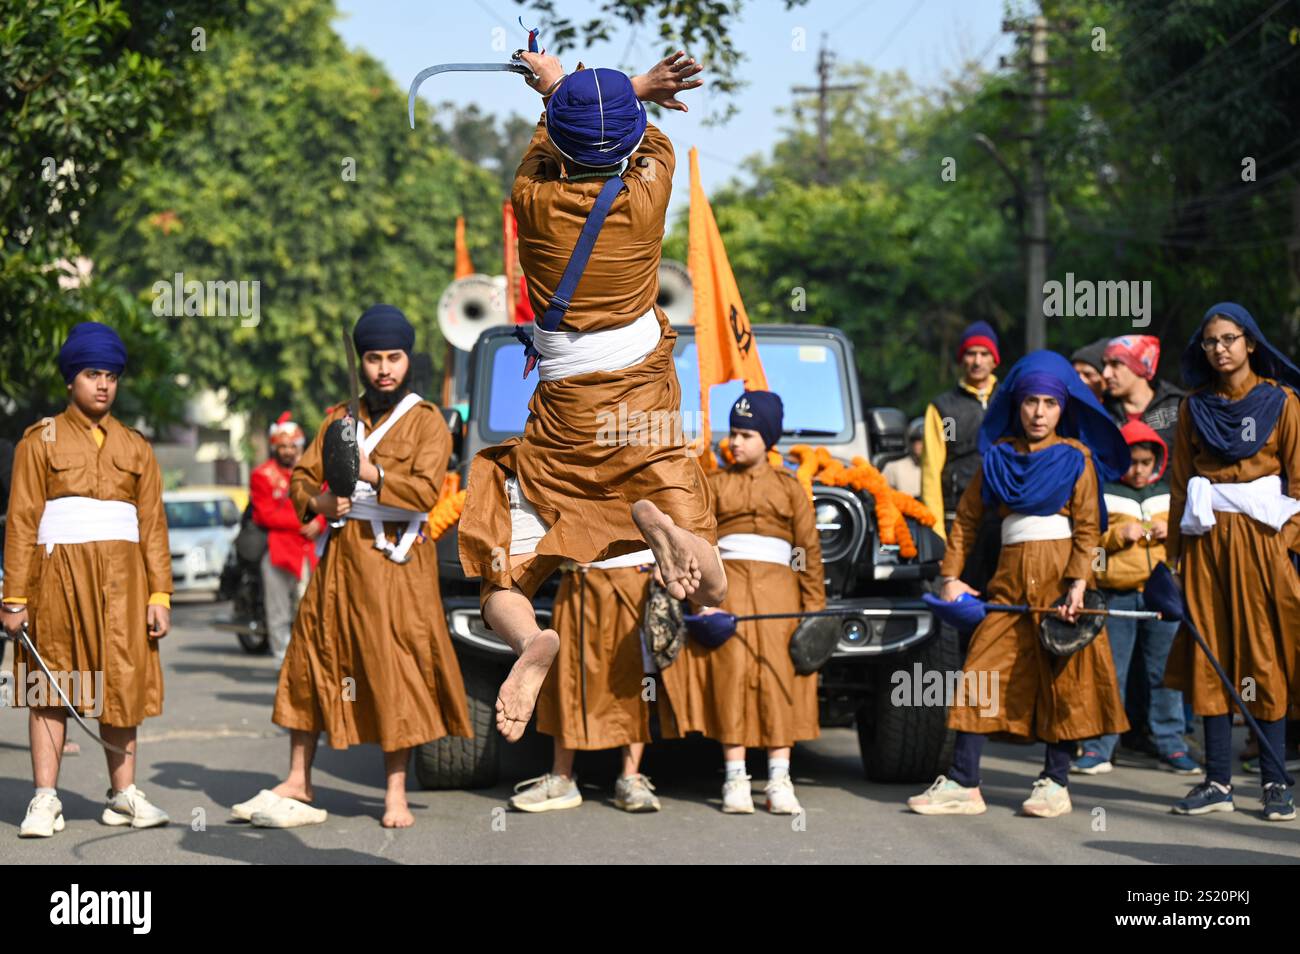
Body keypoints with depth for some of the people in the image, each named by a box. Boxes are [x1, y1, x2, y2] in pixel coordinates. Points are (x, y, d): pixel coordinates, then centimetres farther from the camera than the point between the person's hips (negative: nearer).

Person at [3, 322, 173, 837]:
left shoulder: (135, 447, 13)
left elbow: (153, 524, 11)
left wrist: (159, 594, 2)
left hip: (119, 579, 2)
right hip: (57, 574, -2)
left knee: (120, 683, 2)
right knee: (51, 685, -1)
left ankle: (123, 794, 12)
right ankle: (45, 800, 2)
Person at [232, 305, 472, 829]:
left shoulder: (427, 421, 1)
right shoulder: (340, 419, 16)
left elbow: (425, 490, -12)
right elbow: (301, 476, 15)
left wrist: (372, 473, -24)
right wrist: (317, 500, -6)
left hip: (394, 560, -5)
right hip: (337, 556, 5)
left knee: (395, 670, -6)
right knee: (311, 660, 3)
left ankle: (395, 793, 1)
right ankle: (298, 785, 10)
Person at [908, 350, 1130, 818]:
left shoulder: (1076, 457, 2)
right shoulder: (999, 455, 11)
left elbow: (1087, 526, -4)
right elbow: (967, 516, 11)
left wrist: (1078, 583, -15)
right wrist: (950, 575, 3)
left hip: (1058, 573, -3)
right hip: (1011, 575, 3)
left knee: (1063, 675, 0)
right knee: (983, 671, -2)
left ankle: (1056, 782, 9)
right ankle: (963, 784, -1)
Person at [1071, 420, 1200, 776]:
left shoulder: (1171, 496, 13)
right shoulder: (1101, 495, 4)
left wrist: (1173, 533, -2)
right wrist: (1118, 536, -12)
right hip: (1116, 594, -2)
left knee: (1165, 673, 5)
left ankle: (1171, 746, 12)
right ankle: (1098, 748, 5)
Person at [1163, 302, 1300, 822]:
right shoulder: (1194, 407, 10)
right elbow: (1179, 482, 12)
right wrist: (1174, 551, 7)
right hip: (1206, 538, 3)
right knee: (1211, 656, 2)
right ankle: (1218, 780, 6)